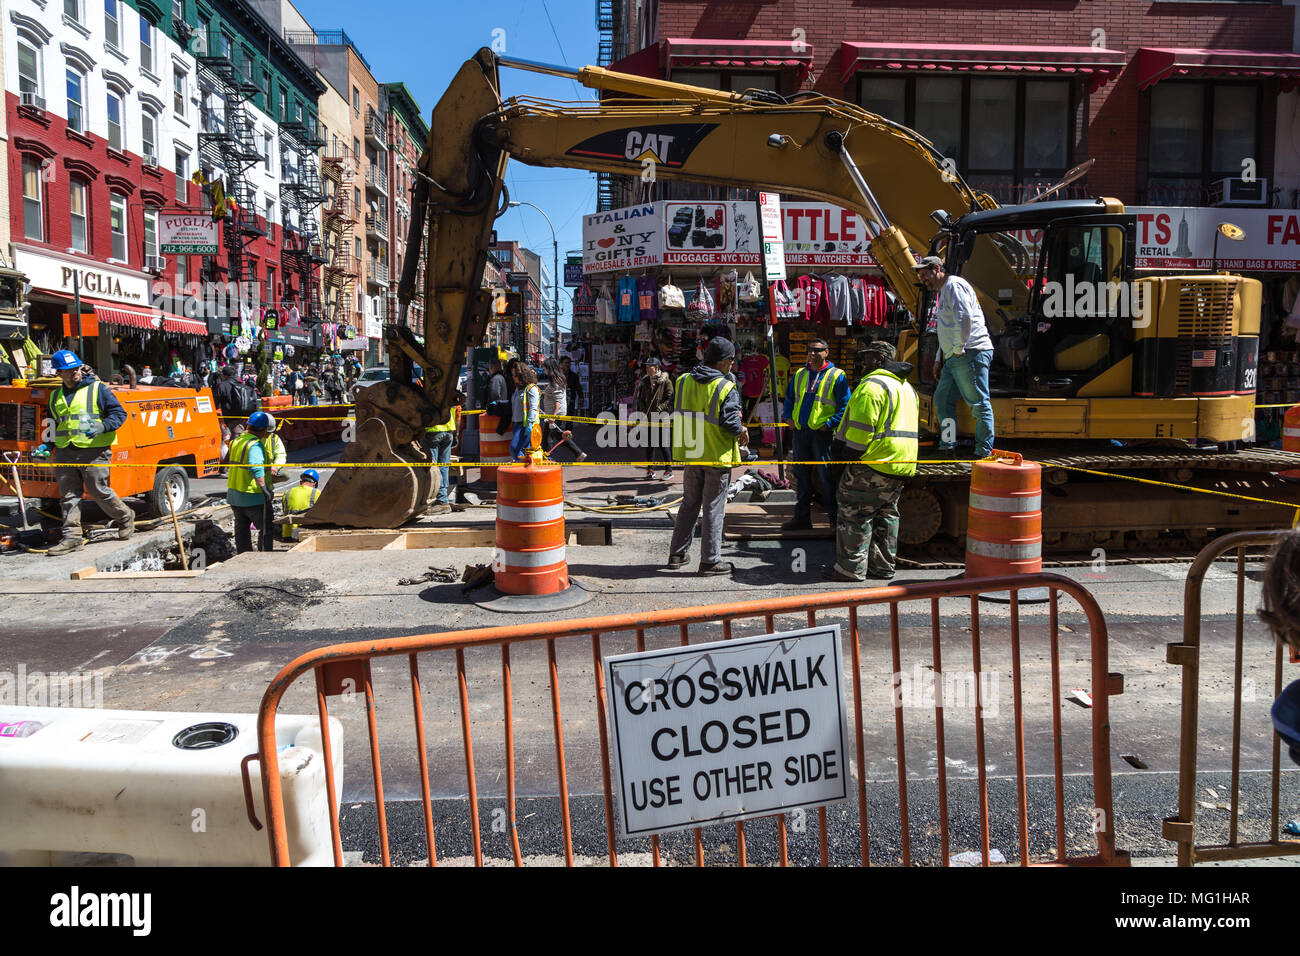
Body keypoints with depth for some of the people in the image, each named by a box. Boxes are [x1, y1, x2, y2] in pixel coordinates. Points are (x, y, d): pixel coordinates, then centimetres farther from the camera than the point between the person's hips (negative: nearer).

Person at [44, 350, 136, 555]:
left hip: (94, 452, -5)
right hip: (65, 452, 5)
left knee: (99, 491, -3)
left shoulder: (97, 389, 0)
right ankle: (72, 537, 6)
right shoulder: (55, 396, 17)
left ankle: (125, 517, 20)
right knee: (68, 496, 3)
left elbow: (119, 413, -2)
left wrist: (102, 426, -18)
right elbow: (52, 425, 28)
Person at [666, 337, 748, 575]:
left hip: (691, 452, 5)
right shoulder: (726, 387, -15)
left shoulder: (683, 381, 2)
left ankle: (677, 553, 21)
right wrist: (742, 431, 0)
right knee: (714, 507, 3)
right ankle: (710, 560, 7)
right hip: (718, 455, -5)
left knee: (689, 503, 17)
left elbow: (677, 412, 9)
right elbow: (730, 421, -20)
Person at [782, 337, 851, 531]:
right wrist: (787, 416, 9)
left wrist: (830, 424, -13)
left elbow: (845, 405, -4)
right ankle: (802, 518, 18)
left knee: (826, 477, -4)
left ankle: (836, 520, 4)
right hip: (800, 432, 5)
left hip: (822, 433, -5)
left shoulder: (836, 376, -1)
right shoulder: (799, 374, 14)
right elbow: (789, 398, 25)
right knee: (801, 475, 10)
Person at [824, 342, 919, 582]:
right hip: (902, 464, 9)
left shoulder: (872, 384, -12)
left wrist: (848, 453, -12)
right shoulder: (907, 387, 19)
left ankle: (851, 568, -1)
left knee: (855, 513, -3)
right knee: (886, 513, 16)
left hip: (874, 462, -9)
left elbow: (861, 427, -19)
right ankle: (883, 566, 21)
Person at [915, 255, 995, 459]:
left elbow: (964, 318, -22)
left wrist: (958, 349, -17)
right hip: (953, 358, 11)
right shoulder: (943, 292, 26)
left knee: (979, 404, -6)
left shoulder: (954, 285, -7)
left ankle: (984, 453, -4)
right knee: (942, 399, 11)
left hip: (970, 353, -11)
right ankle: (947, 446, 16)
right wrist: (940, 359, 29)